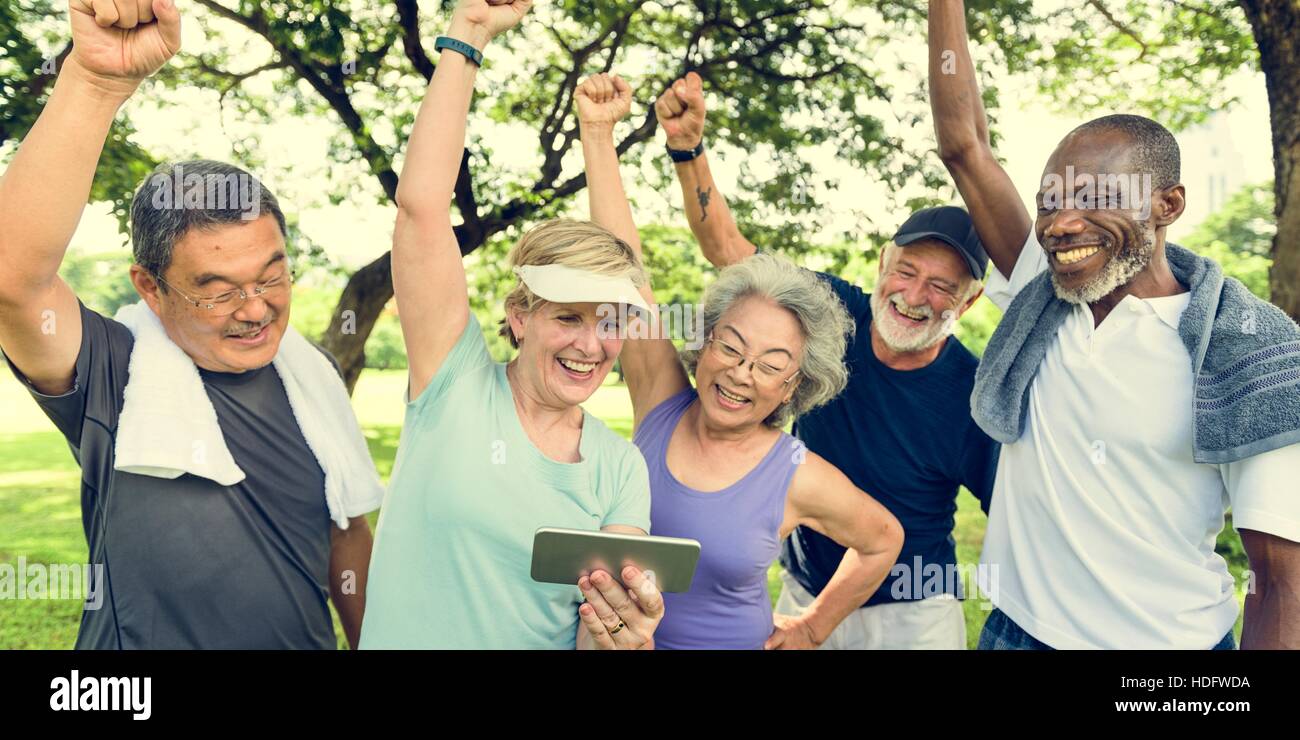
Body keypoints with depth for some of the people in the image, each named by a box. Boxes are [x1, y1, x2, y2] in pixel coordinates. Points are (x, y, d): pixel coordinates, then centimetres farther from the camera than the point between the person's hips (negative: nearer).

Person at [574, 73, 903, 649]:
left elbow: (882, 542, 1)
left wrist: (812, 629, 4)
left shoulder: (803, 482, -18)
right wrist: (597, 132, -20)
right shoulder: (660, 398, -14)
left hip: (734, 642, -2)